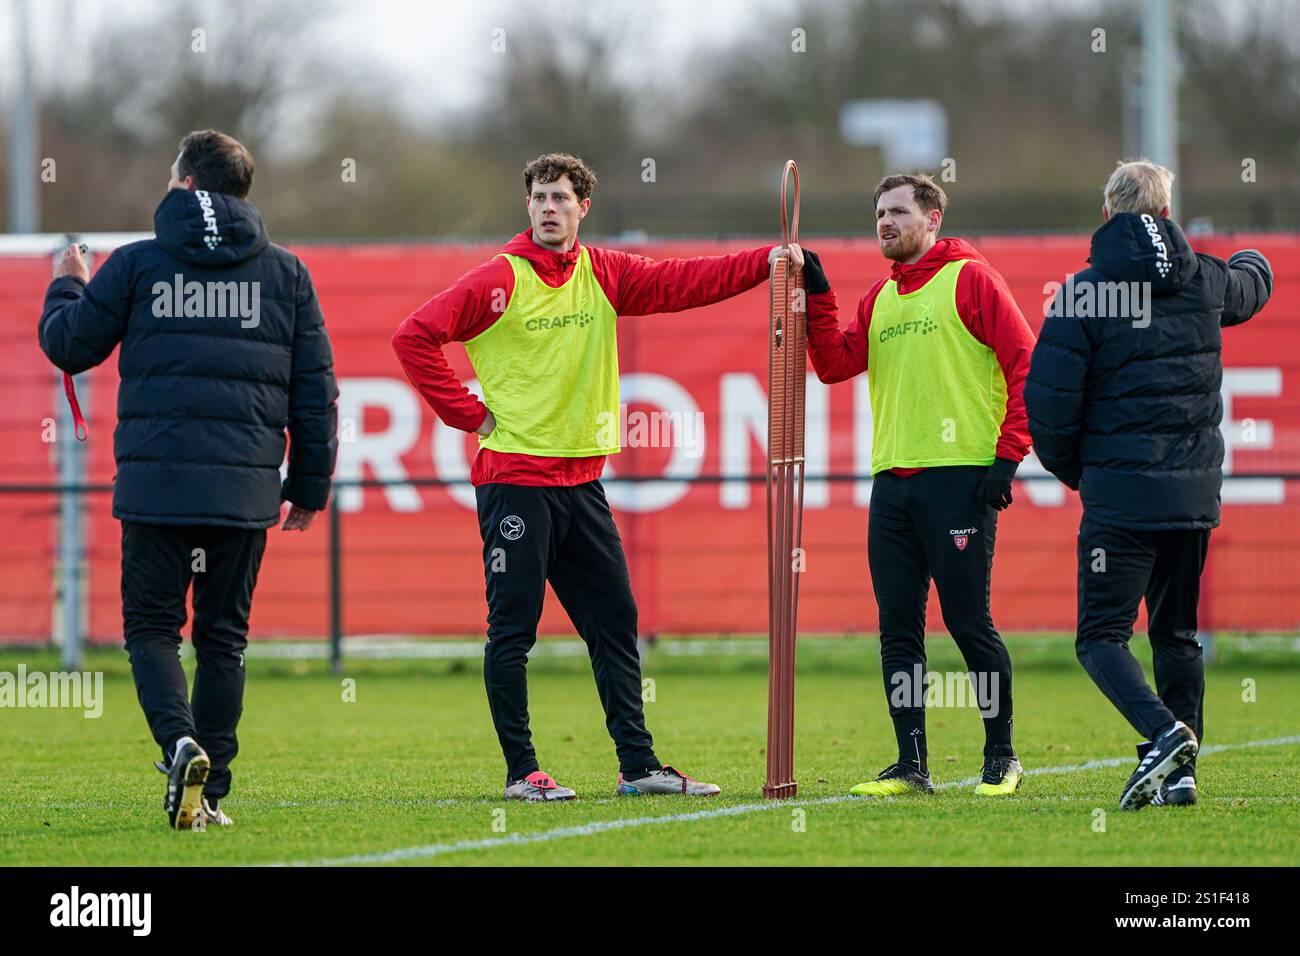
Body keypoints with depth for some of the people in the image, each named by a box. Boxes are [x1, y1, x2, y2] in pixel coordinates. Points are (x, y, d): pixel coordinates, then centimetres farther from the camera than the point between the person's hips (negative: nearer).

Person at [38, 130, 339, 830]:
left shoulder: (136, 265, 1)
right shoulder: (285, 273, 8)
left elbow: (67, 345, 10)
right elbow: (315, 390, 8)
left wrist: (65, 286, 30)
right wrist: (309, 485, 16)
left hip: (155, 483, -2)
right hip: (244, 491, 2)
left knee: (151, 627, 7)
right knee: (223, 637, 11)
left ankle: (180, 742, -18)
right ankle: (209, 793, 8)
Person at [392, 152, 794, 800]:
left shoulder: (604, 275, 9)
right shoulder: (499, 280, -8)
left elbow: (682, 282, 2)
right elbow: (414, 337, -11)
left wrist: (767, 262, -10)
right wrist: (469, 414, -11)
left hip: (582, 477, 6)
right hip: (512, 475, -6)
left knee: (615, 620, 7)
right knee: (513, 628, -2)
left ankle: (638, 765, 12)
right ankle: (521, 771, 2)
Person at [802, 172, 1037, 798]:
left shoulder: (970, 279, -1)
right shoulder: (879, 299, 19)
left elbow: (1026, 366, -5)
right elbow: (835, 365, 10)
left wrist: (1008, 456, -11)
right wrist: (817, 299, 0)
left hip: (960, 480, -6)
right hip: (892, 482, 6)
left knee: (968, 621, -5)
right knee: (898, 627, 3)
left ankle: (1001, 758, 6)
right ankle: (910, 765, 7)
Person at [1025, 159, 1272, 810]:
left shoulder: (1084, 291, -9)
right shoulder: (1205, 281, 5)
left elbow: (1048, 399, -11)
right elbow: (1254, 284, 31)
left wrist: (1069, 467, 8)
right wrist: (1251, 258, 56)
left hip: (1121, 492, -5)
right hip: (1195, 490, 5)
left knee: (1102, 635, -3)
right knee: (1177, 633, 16)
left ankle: (1164, 732, -27)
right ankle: (1178, 773, 13)